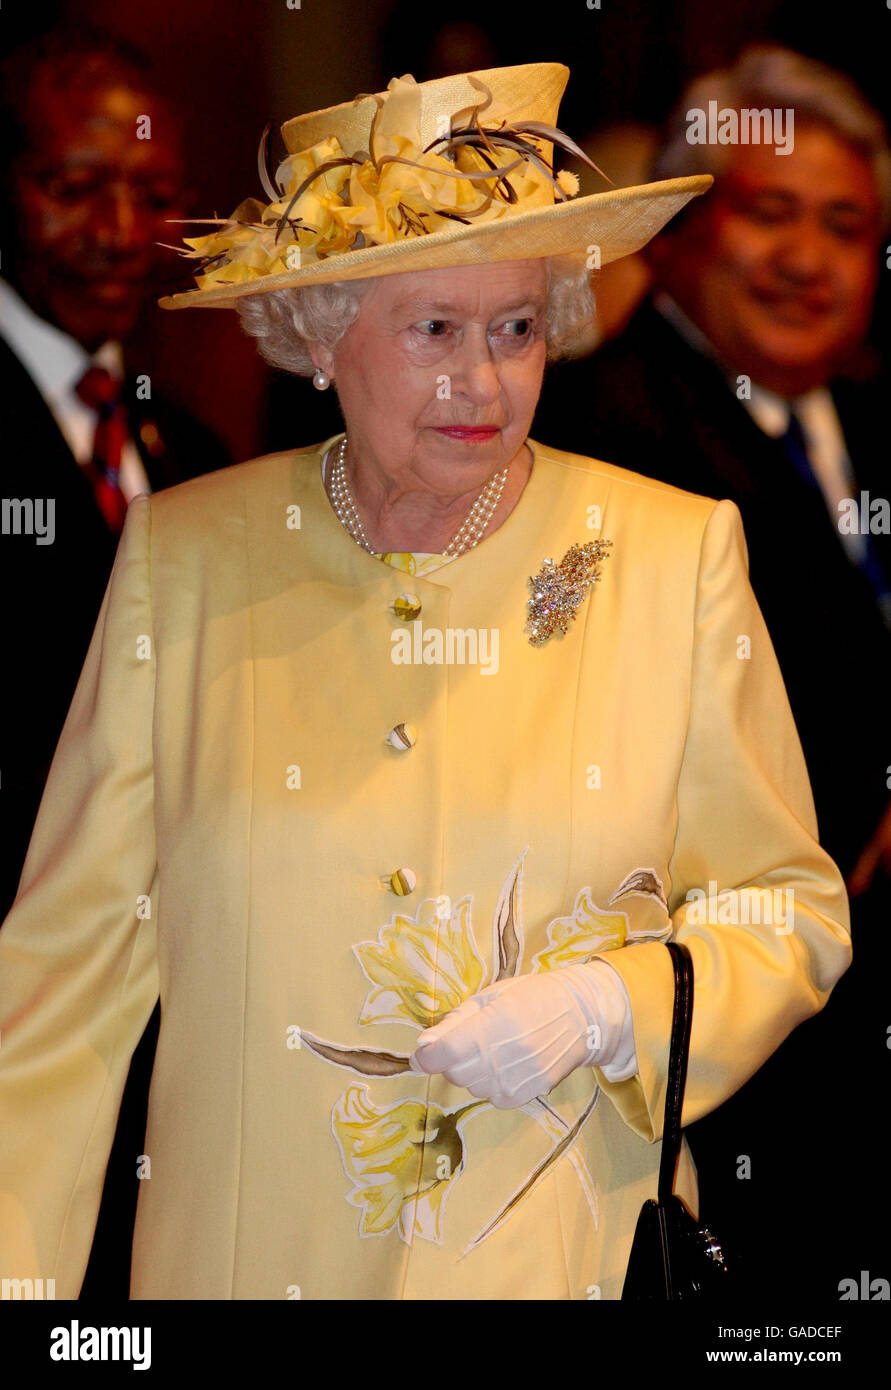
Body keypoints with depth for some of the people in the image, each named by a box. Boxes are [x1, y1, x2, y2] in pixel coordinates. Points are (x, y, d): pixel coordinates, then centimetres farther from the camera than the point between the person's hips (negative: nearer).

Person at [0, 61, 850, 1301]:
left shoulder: (678, 557, -5)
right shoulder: (184, 559, -3)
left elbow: (792, 911, 3)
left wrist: (609, 1010, -16)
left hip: (571, 1250, 0)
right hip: (249, 1253, 1)